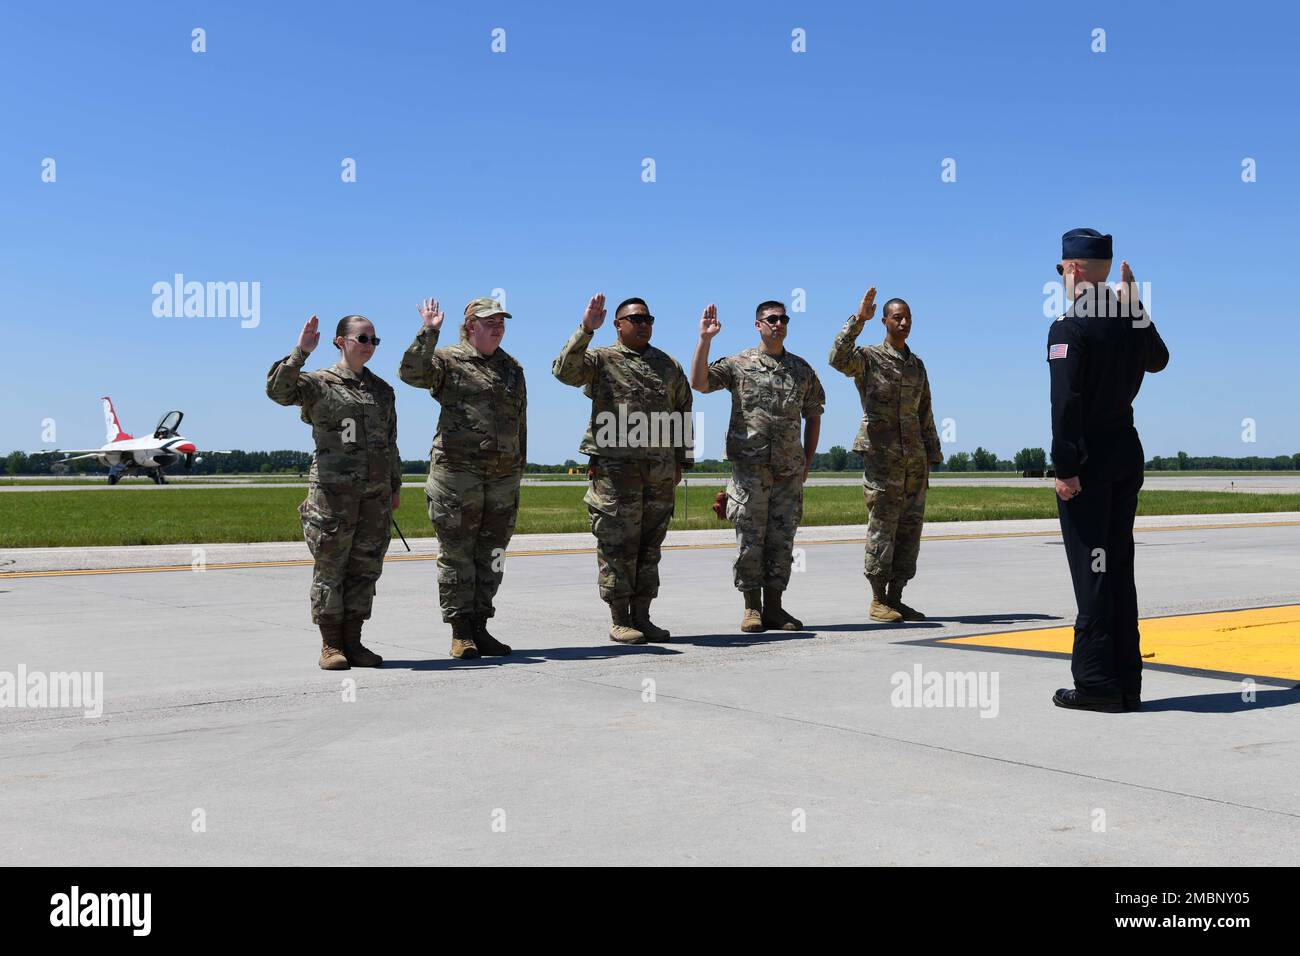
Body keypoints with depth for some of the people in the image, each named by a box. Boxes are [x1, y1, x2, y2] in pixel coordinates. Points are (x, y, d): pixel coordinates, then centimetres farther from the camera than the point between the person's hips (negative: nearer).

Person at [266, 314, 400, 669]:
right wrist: (300, 352, -22)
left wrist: (395, 486, 19)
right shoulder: (319, 383, 1)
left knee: (365, 567, 5)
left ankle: (352, 641, 13)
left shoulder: (382, 390, 17)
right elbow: (278, 390, -17)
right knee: (330, 566, -2)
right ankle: (330, 645, 5)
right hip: (333, 488, -5)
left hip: (375, 492, 5)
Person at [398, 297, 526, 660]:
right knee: (456, 552, -2)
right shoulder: (448, 360, 2)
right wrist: (428, 333, -23)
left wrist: (519, 467, 17)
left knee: (490, 555, 8)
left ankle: (480, 627, 16)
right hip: (457, 471, -5)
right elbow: (412, 373, -17)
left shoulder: (513, 368, 17)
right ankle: (460, 632, 3)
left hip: (503, 477, 5)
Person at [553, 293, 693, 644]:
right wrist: (585, 330, -22)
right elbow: (564, 370, -15)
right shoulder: (601, 360, 3)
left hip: (660, 470, 5)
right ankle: (619, 621, 3)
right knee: (618, 544, -3)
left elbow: (683, 413, 20)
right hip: (615, 467, -5)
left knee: (650, 545, 8)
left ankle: (642, 617, 15)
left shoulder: (668, 365, 17)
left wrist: (683, 460, 15)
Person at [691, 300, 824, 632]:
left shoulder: (802, 369, 12)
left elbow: (813, 415, 17)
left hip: (789, 469, 3)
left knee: (782, 540, 6)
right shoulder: (738, 364, 2)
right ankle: (752, 608, 7)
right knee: (750, 539, -1)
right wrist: (705, 339, -17)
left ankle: (774, 607, 13)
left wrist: (807, 462, 12)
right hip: (750, 466, -3)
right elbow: (699, 383, -11)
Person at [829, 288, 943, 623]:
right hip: (880, 454, -6)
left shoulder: (917, 365, 17)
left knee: (910, 528, 5)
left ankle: (895, 598, 11)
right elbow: (838, 358, -24)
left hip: (914, 458, 6)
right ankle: (878, 600, 3)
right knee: (882, 528, -5)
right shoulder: (867, 358, -1)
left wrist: (932, 454, 15)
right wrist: (859, 318, -26)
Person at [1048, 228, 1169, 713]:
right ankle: (1127, 681, 16)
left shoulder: (1069, 327, -14)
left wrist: (1064, 467, -18)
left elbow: (1066, 402, -20)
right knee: (1119, 568, 12)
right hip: (1128, 452, 7)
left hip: (1088, 459, -7)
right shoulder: (1133, 319, 7)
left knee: (1092, 569, -4)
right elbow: (1158, 360, 29)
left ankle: (1096, 683, -1)